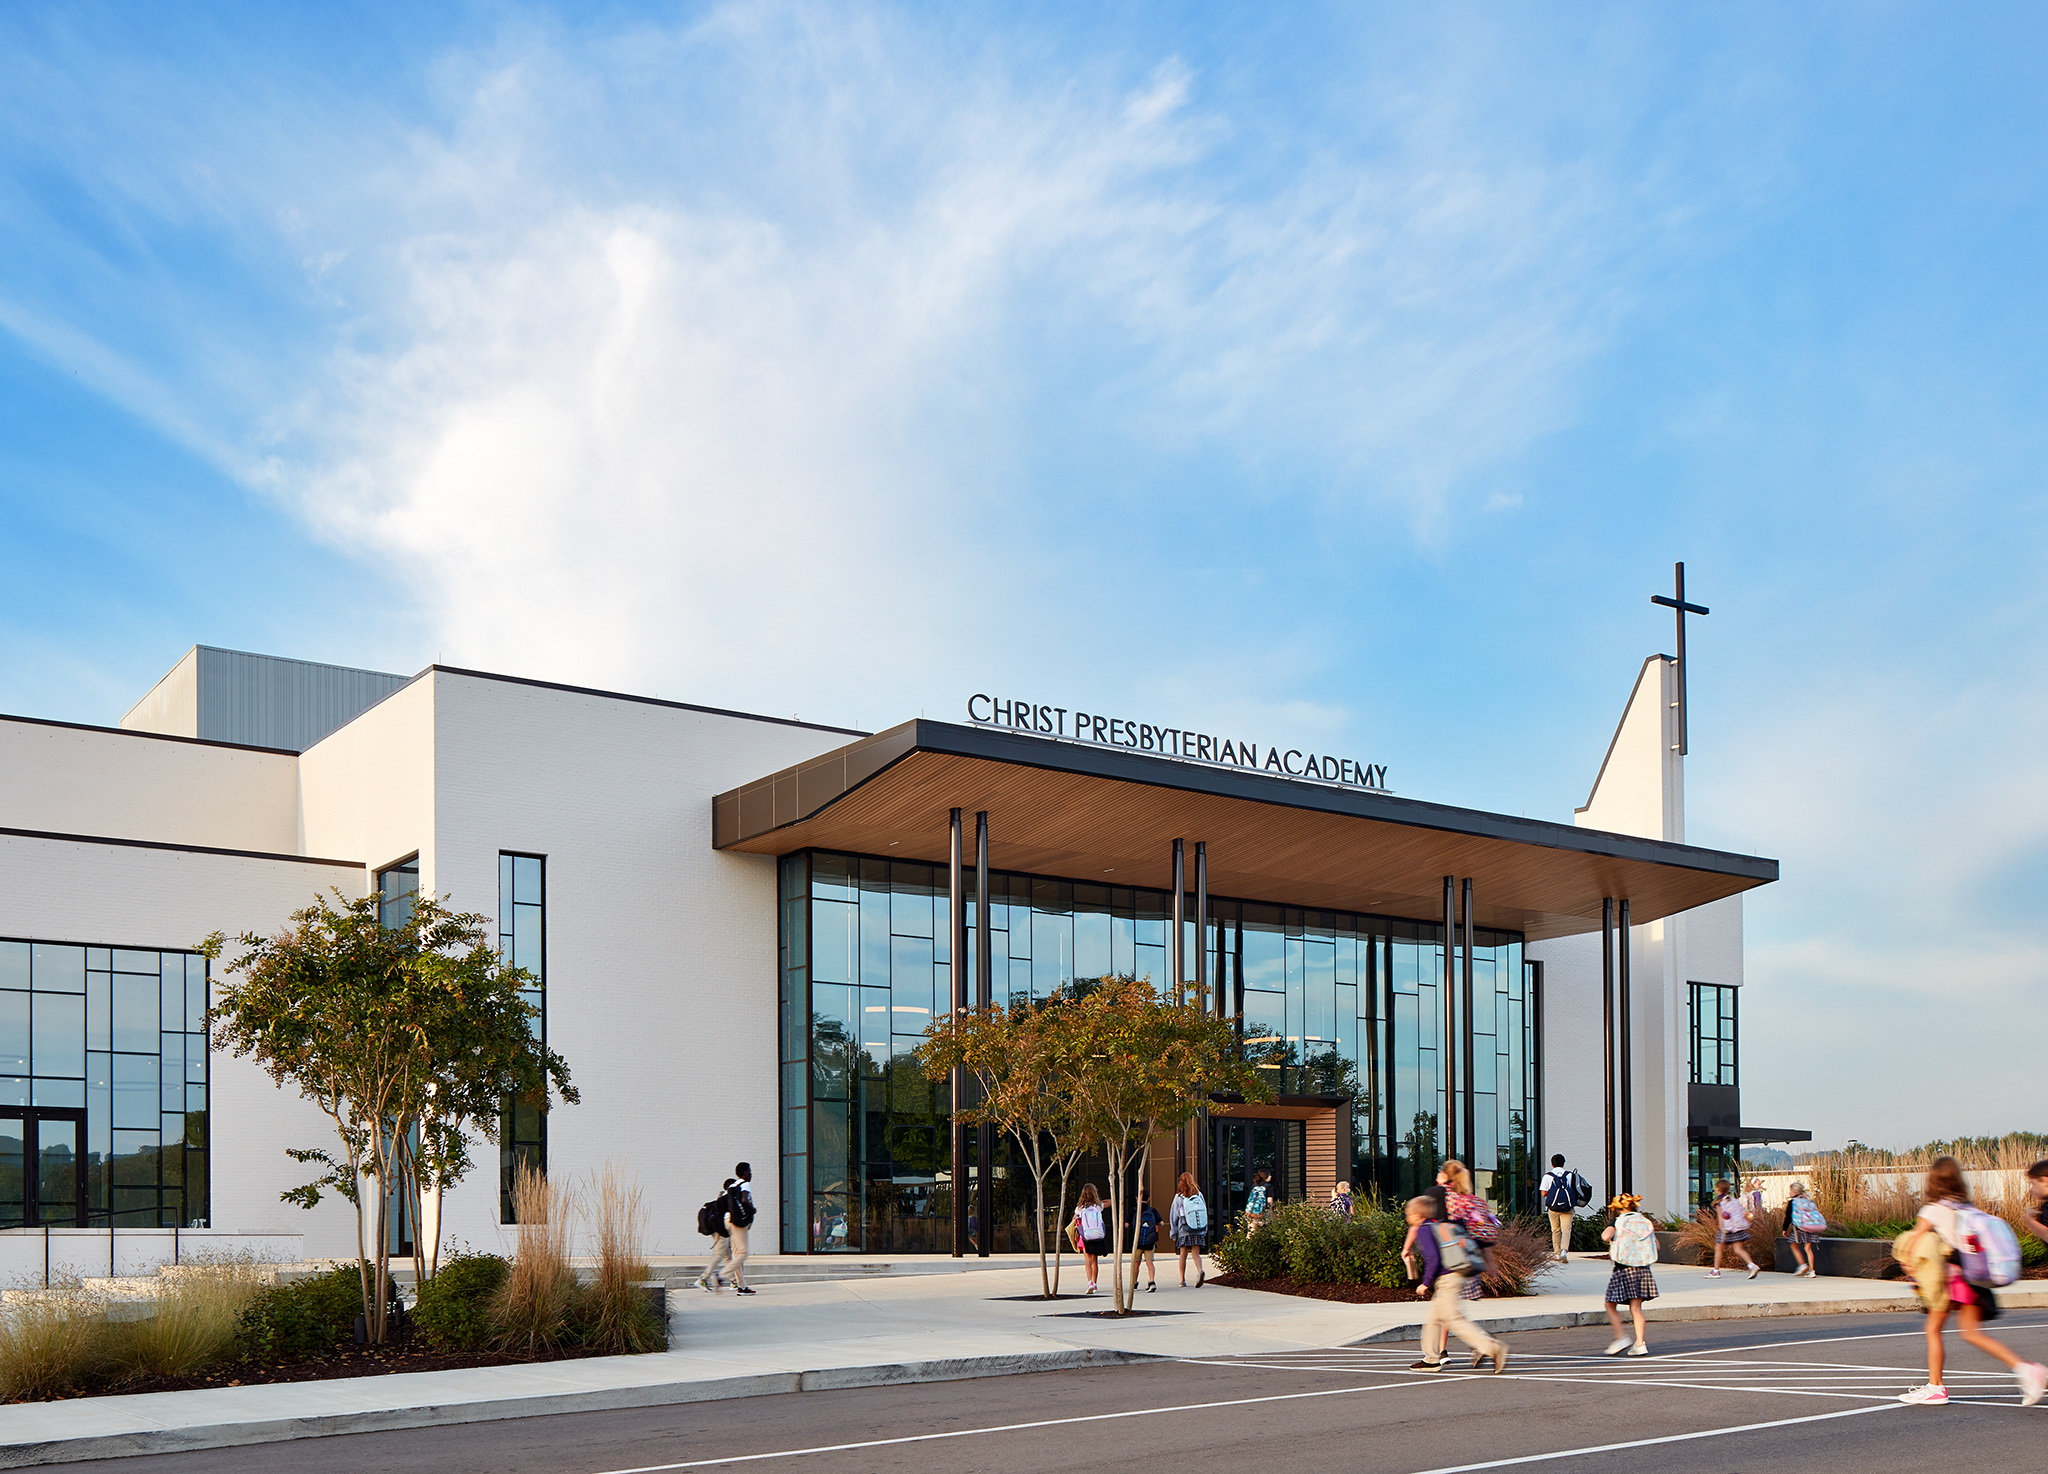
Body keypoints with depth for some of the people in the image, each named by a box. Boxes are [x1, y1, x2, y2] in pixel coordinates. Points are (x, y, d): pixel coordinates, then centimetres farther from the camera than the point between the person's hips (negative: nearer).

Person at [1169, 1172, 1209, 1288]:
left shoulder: (1179, 1197, -5)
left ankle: (1182, 1280, 12)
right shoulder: (1199, 1195, 2)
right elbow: (1205, 1212, 8)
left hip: (1184, 1231, -2)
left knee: (1183, 1254, 10)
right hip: (1199, 1230, 2)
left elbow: (1173, 1215, 1)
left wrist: (1173, 1231, 10)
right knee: (1196, 1253, 3)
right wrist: (1205, 1230, 16)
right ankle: (1200, 1270, -26)